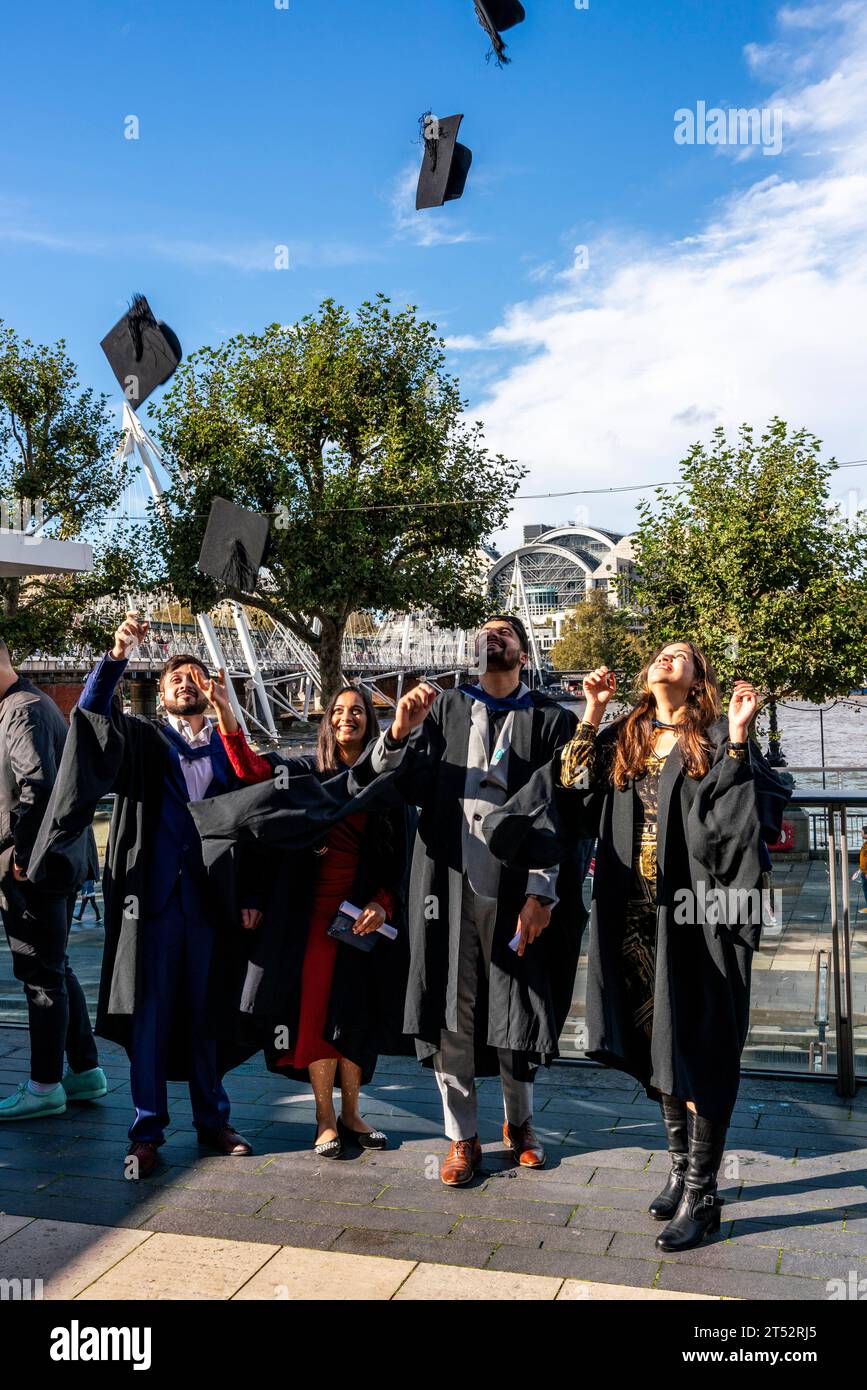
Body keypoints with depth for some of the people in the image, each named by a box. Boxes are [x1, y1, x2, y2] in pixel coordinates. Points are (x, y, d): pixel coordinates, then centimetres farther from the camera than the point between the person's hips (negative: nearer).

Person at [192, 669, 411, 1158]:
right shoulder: (305, 773, 6)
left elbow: (400, 857, 3)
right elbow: (252, 770, -11)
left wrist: (382, 903, -11)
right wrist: (225, 710, -22)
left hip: (364, 912, 1)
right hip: (313, 910, 0)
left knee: (357, 1010, 7)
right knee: (316, 1006, 0)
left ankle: (351, 1113, 22)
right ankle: (326, 1119, 12)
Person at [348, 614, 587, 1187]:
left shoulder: (549, 720, 4)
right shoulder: (443, 709, 10)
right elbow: (384, 783, 2)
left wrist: (541, 892, -11)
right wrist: (399, 731, -17)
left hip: (517, 890, -1)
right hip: (450, 883, 1)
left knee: (516, 1008, 9)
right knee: (451, 1010, 5)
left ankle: (519, 1122, 33)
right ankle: (463, 1136, 21)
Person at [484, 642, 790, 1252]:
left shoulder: (718, 739, 0)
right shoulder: (620, 739, 12)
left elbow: (741, 817, -11)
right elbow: (572, 791, -1)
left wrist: (738, 739, -18)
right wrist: (592, 713, 0)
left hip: (694, 915, -4)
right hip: (634, 915, 5)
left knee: (697, 1048, 0)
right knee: (658, 1043, 14)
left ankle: (702, 1195, 12)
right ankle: (681, 1168, 31)